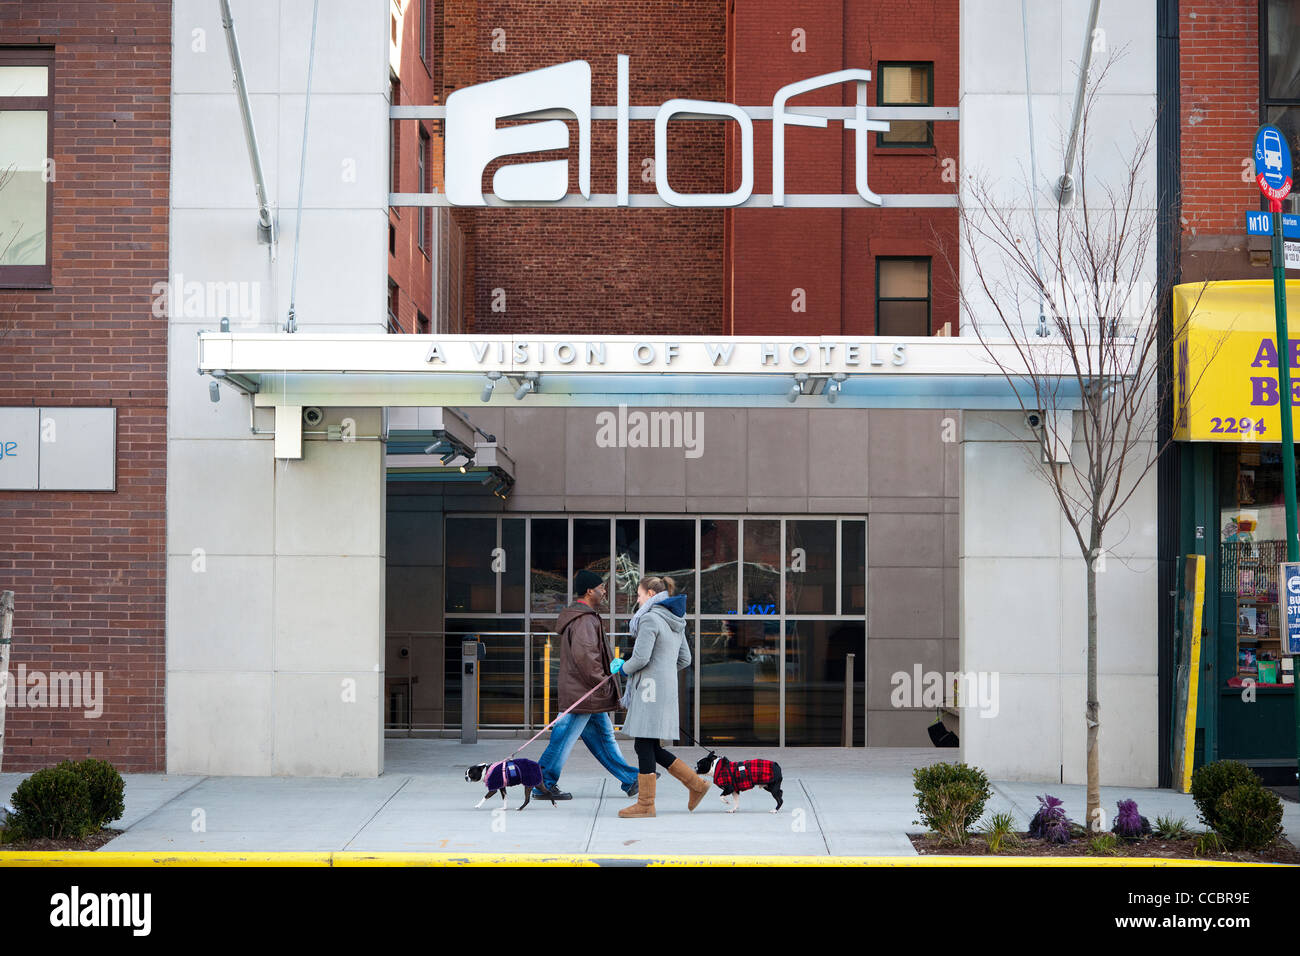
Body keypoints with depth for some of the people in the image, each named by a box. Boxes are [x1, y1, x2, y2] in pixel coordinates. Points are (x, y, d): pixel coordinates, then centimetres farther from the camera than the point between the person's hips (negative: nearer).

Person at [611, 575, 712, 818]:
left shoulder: (650, 619, -12)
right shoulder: (676, 621, 16)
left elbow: (641, 658, -18)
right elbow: (684, 659, 19)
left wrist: (622, 668, 1)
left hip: (651, 688, -9)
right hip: (667, 686, 9)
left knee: (645, 745, -2)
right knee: (650, 747, 14)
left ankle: (645, 804, 2)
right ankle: (696, 784, 14)